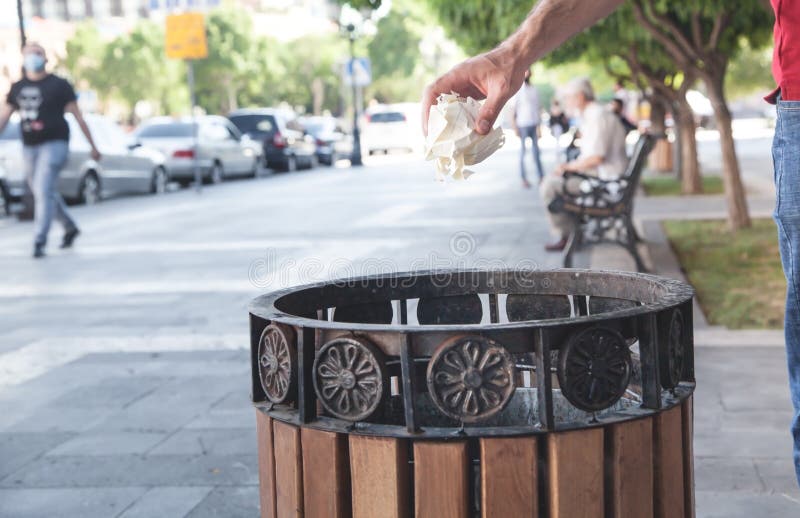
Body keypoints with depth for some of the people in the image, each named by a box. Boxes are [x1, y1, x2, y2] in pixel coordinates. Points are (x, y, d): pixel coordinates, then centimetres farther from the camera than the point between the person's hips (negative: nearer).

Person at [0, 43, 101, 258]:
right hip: (29, 147, 6)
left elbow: (78, 116, -1)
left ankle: (39, 242, -17)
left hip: (54, 144, -6)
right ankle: (70, 228, 37)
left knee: (43, 190, -18)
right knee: (45, 193, 15)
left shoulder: (59, 85, -3)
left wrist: (93, 146, 0)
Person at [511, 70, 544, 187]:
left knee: (536, 151, 5)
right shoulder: (518, 90, -3)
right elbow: (513, 110, -4)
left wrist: (539, 126, 6)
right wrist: (515, 128, -9)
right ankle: (524, 179, 7)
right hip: (523, 125, -4)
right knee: (522, 152, 2)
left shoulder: (534, 90, 11)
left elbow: (538, 108, 13)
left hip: (534, 124, 4)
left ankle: (541, 177, 8)